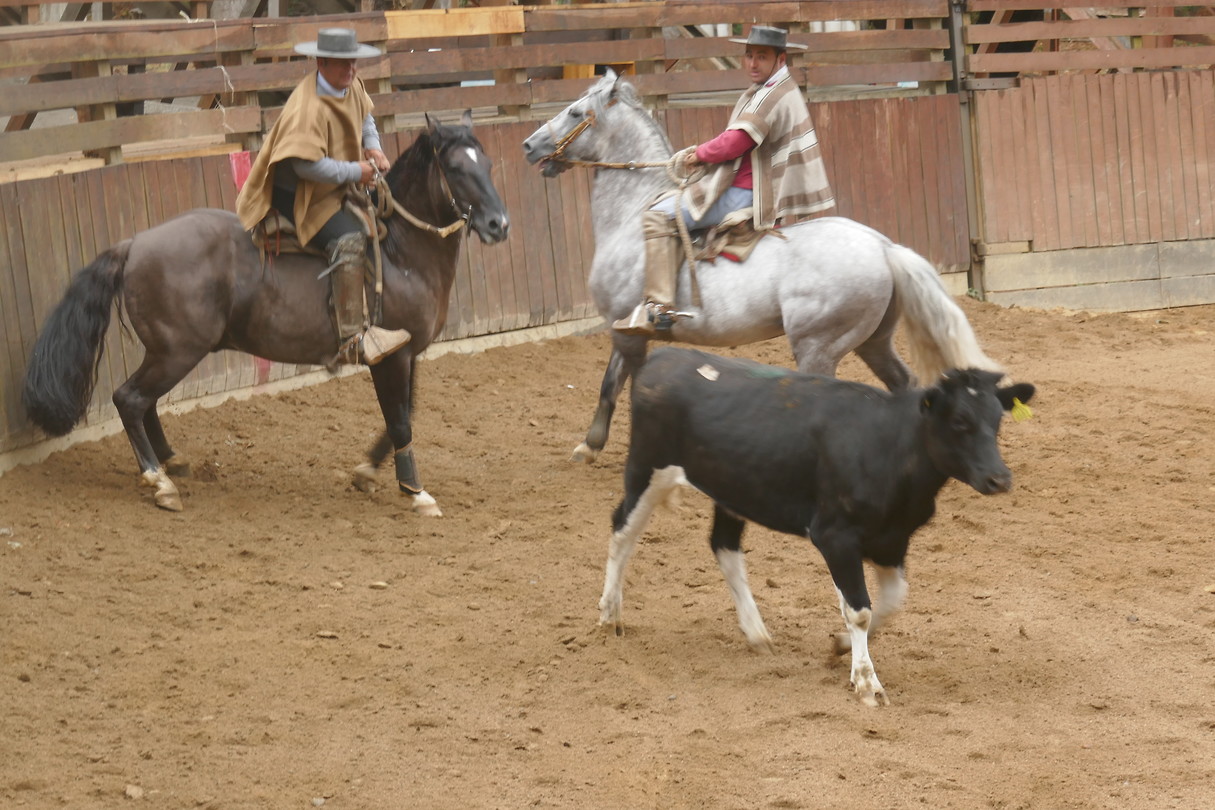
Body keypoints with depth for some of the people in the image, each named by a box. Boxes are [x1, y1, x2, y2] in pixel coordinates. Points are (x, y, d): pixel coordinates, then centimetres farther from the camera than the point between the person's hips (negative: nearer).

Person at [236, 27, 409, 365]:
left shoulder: (352, 86, 0)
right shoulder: (308, 108, -29)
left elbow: (365, 117, 22)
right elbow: (308, 164, -33)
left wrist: (372, 147, 1)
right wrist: (356, 171, -23)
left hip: (340, 185, 10)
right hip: (298, 195, -10)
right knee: (349, 241, -29)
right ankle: (352, 334, -33)